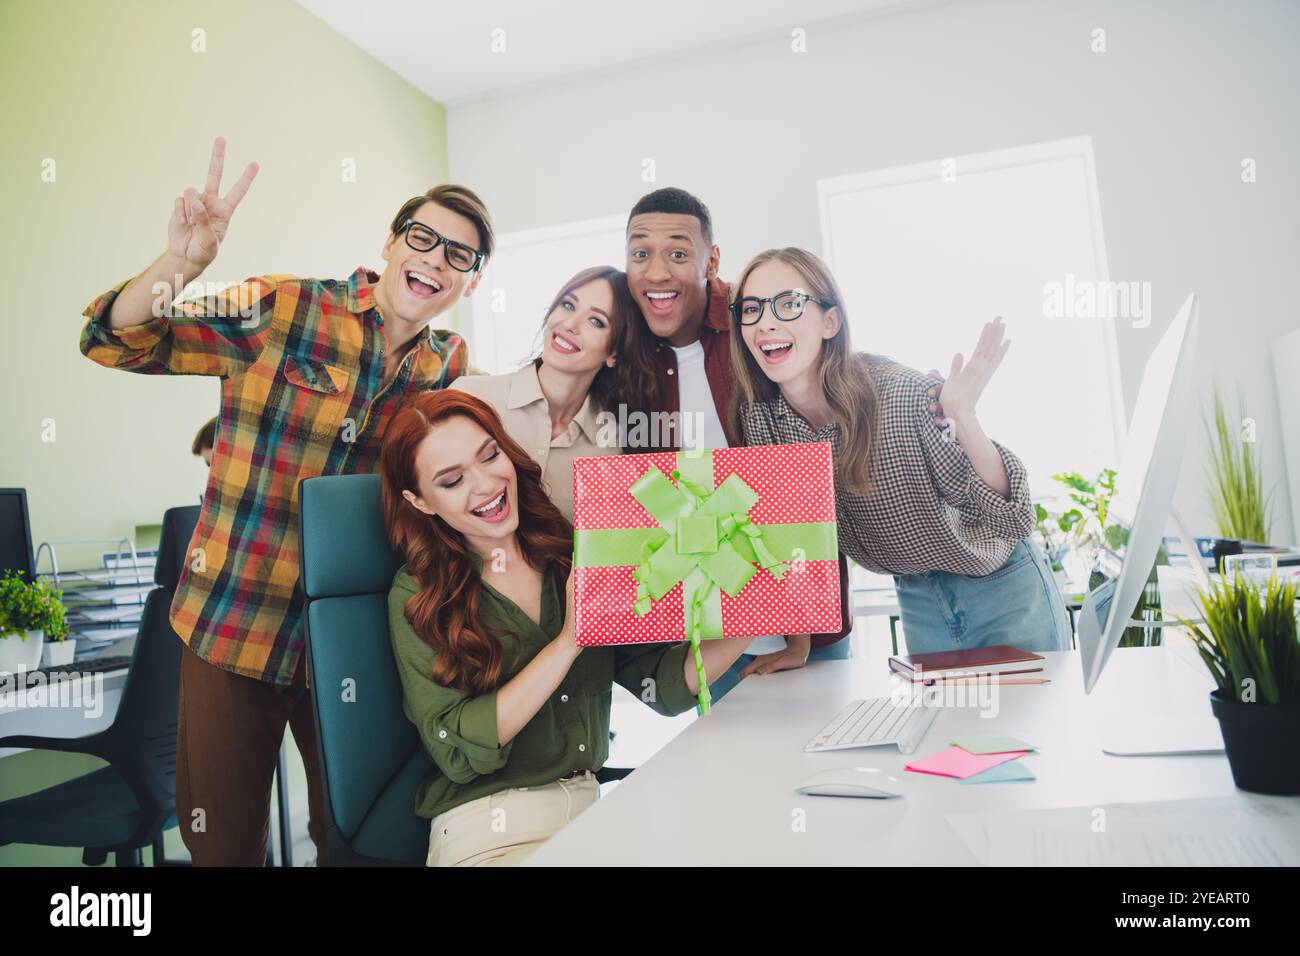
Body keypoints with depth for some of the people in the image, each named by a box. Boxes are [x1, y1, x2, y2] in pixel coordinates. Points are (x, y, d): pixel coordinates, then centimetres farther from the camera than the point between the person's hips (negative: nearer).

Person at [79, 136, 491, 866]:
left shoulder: (451, 366, 3)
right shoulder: (284, 310, -7)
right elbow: (115, 342, -8)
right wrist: (180, 263, -25)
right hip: (234, 626, -2)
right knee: (221, 841, 14)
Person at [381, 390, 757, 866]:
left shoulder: (573, 557, 1)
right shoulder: (418, 596, -6)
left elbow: (665, 684, -3)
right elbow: (457, 751, -14)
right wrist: (568, 642, -20)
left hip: (591, 805, 4)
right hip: (487, 827, -3)